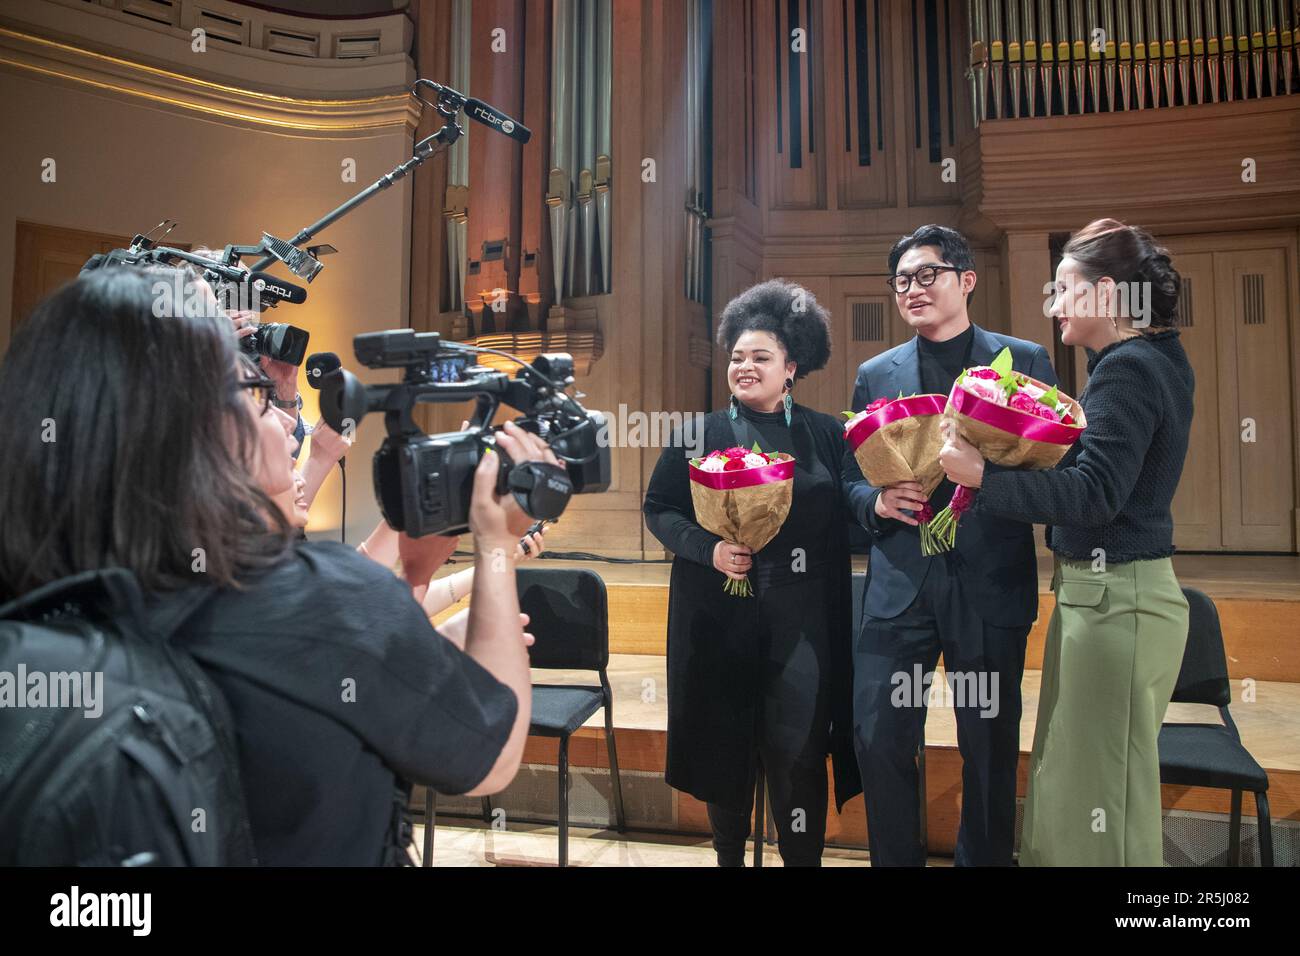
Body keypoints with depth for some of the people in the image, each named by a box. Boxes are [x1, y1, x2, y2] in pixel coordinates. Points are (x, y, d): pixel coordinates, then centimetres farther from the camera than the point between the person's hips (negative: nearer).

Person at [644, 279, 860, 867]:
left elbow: (846, 521, 7)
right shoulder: (701, 434, 3)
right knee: (725, 743, 11)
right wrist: (708, 549, -12)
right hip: (719, 616, 1)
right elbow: (658, 508, 3)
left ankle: (804, 858, 20)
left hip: (802, 618, 0)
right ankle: (729, 855, 33)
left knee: (798, 752, 0)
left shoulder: (826, 435, 5)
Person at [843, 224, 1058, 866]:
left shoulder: (1024, 361, 4)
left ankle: (984, 858, 33)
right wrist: (879, 501, -9)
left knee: (989, 750, 10)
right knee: (877, 738, 1)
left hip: (990, 582, -1)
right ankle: (896, 860, 23)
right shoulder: (875, 374, 11)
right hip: (899, 582, 2)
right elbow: (850, 478, 12)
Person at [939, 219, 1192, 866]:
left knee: (1099, 789, 2)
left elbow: (1095, 493, -23)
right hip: (1114, 592, 10)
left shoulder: (1129, 369, -15)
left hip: (1112, 600, -10)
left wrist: (982, 476, -24)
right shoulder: (1154, 361, 15)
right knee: (1070, 779, 18)